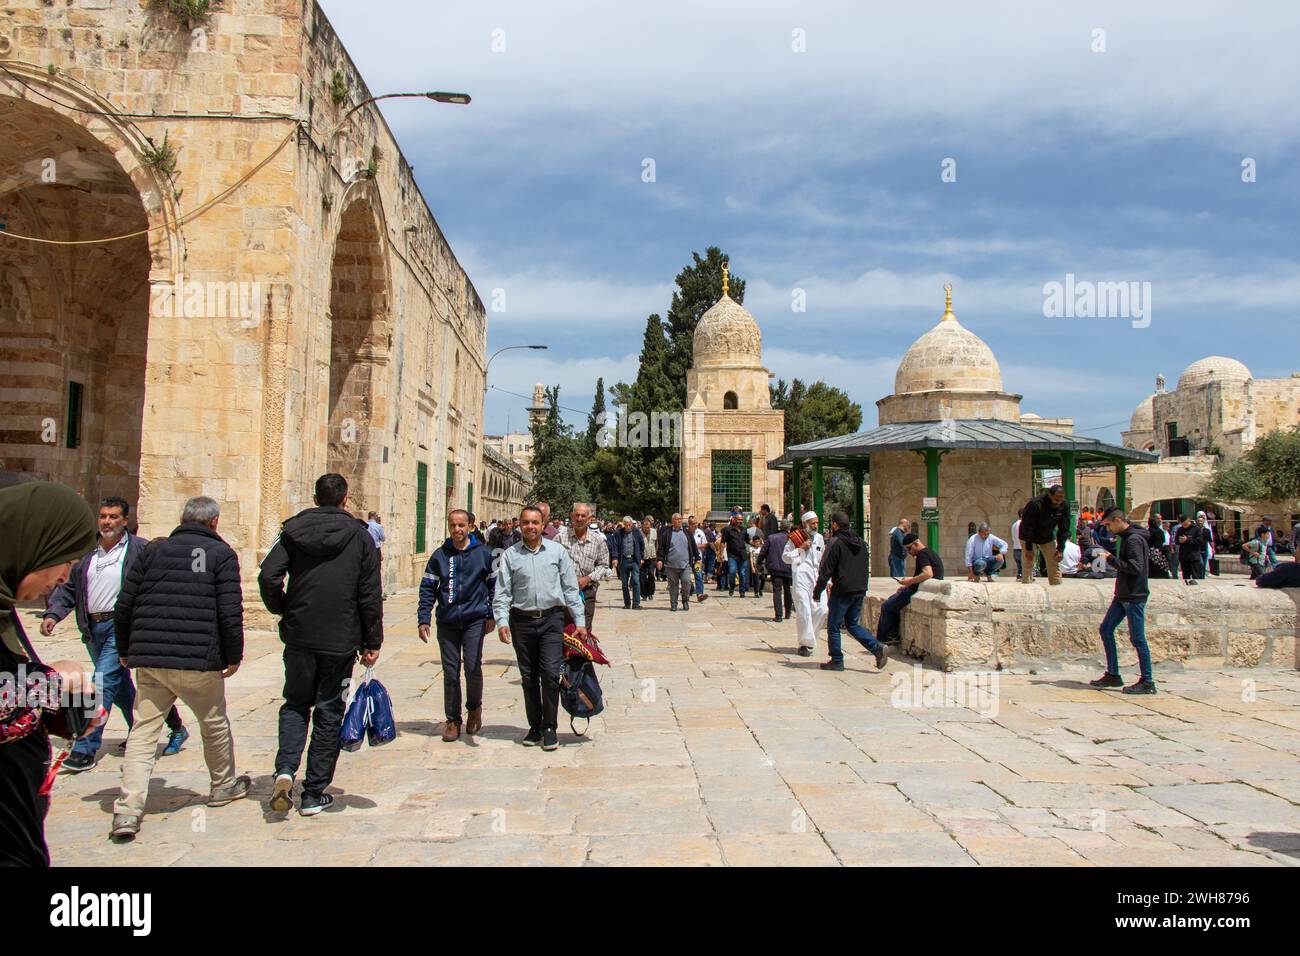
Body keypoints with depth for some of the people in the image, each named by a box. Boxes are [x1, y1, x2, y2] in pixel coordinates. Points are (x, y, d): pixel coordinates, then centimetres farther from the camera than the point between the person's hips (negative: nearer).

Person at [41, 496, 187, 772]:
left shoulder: (140, 549, -6)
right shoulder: (86, 551, 12)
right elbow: (68, 588, 13)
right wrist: (53, 614, -1)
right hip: (92, 628, 6)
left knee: (103, 684, -12)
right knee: (120, 686, 17)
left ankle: (85, 750, -8)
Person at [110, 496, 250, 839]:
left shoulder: (153, 551, 11)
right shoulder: (221, 554, 0)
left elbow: (124, 607, 10)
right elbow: (230, 612, -8)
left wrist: (126, 651, 22)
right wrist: (233, 656, 4)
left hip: (148, 660, 3)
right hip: (198, 661, -3)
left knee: (143, 731, 5)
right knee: (214, 724, 17)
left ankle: (128, 809, -6)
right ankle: (223, 786, 34)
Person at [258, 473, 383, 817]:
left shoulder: (293, 531, 2)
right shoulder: (360, 536, -2)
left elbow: (268, 578, -7)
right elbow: (370, 595, -5)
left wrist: (283, 611, 11)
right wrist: (373, 641, 3)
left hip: (299, 637, 2)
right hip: (341, 640, -1)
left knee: (295, 704, 19)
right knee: (329, 713, 8)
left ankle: (285, 770, -3)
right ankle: (314, 794, 11)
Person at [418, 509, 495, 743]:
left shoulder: (482, 553, 1)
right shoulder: (440, 555, 5)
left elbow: (494, 584, 7)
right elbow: (427, 588, 6)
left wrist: (491, 615, 3)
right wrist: (423, 619, -2)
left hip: (475, 620, -2)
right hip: (447, 622, 2)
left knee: (473, 667, -9)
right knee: (450, 672, 5)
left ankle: (474, 707, 17)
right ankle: (453, 719, 16)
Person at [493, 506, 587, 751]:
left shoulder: (557, 551, 4)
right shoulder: (510, 555, 4)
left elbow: (570, 588, 5)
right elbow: (502, 593, 1)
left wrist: (578, 622, 2)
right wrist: (502, 621, -12)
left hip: (551, 619, -1)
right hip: (522, 621, 1)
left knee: (550, 672, -9)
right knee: (529, 676, 8)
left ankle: (549, 728, 4)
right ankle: (535, 726, 22)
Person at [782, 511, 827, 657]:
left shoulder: (819, 538, 16)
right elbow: (785, 557, -2)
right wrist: (801, 548, -9)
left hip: (816, 578, 5)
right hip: (800, 578, -5)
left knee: (822, 609, -5)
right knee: (804, 612, -7)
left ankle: (809, 638, 14)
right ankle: (804, 644, 1)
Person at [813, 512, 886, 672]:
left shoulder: (835, 543, -11)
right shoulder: (861, 542, 13)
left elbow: (826, 570, -12)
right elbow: (865, 568, 18)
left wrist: (817, 591, -5)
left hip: (842, 591, -7)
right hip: (859, 590, 7)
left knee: (833, 626, 6)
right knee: (853, 624, 16)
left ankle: (837, 661, 9)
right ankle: (878, 648, -1)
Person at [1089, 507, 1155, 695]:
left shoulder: (1134, 539, -16)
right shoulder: (1125, 537, 14)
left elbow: (1135, 567, -24)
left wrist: (1111, 559, -19)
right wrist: (1111, 558, 7)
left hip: (1134, 597, -10)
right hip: (1123, 595, 10)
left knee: (1137, 639, -4)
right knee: (1105, 630, 11)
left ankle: (1147, 682, 5)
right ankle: (1113, 675, 17)